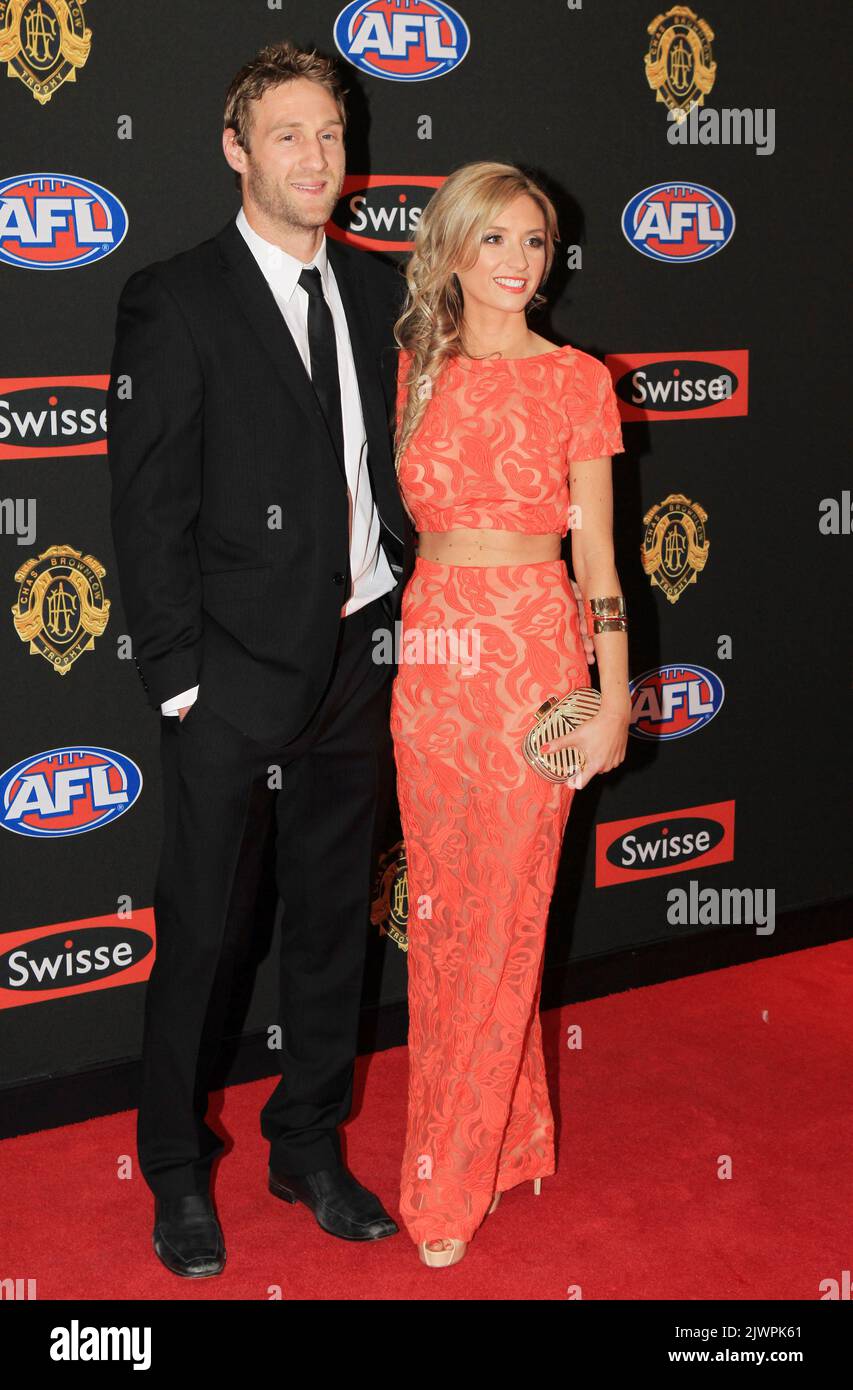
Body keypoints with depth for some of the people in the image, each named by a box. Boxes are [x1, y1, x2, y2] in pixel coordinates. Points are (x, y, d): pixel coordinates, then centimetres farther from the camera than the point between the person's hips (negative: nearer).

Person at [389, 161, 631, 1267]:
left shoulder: (576, 380, 0)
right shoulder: (416, 369, 9)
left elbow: (594, 551, -1)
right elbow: (406, 519, 13)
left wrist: (615, 698, -5)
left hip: (532, 652, -3)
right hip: (430, 647, 4)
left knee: (503, 914, 1)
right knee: (441, 910, 9)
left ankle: (451, 1184, 14)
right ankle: (498, 1130, 29)